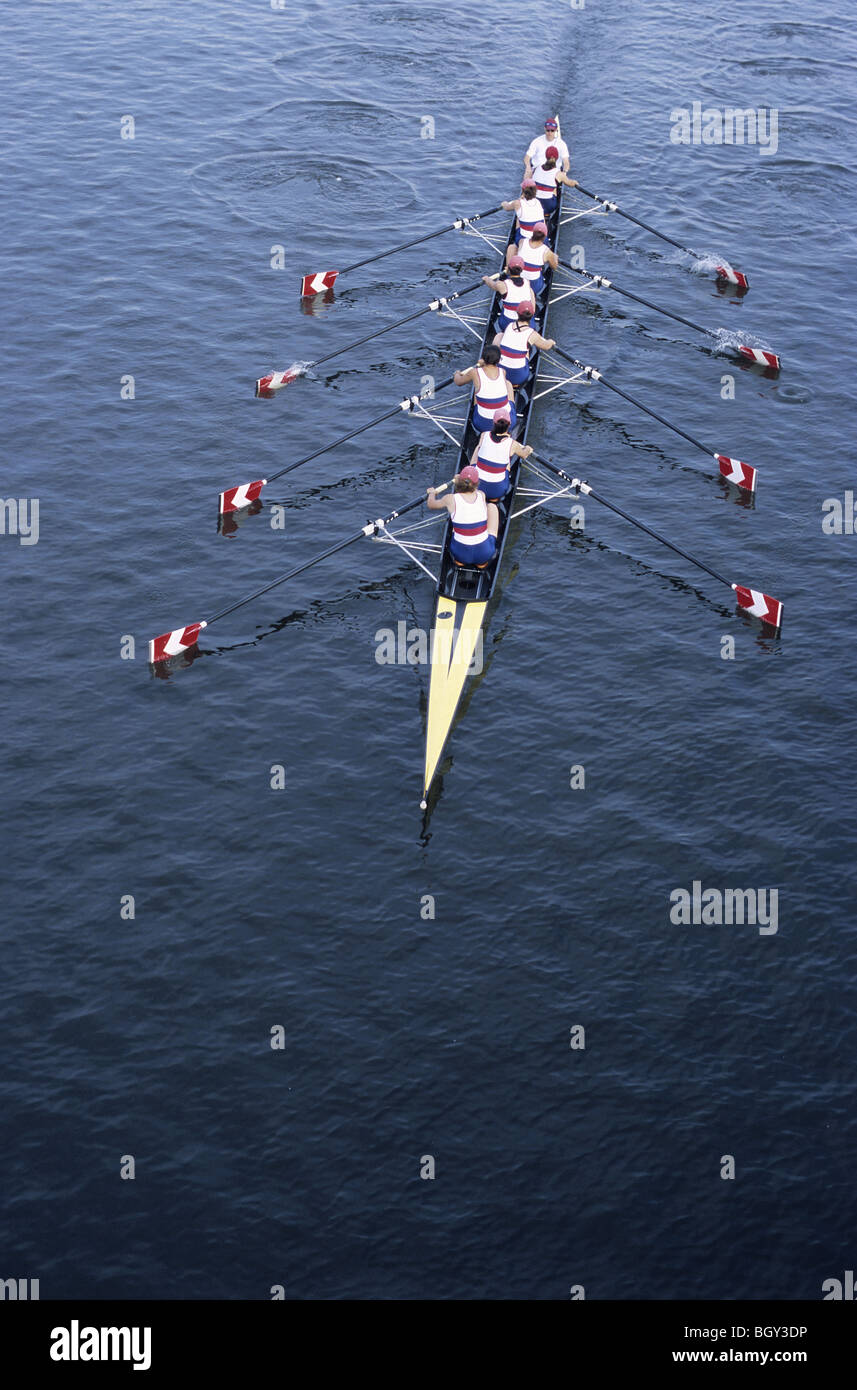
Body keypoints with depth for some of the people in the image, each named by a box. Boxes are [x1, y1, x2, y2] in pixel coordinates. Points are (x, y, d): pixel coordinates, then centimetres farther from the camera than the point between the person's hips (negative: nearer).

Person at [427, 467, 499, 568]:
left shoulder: (451, 500, -9)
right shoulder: (482, 496, -6)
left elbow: (431, 505, 13)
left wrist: (431, 493, 35)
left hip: (460, 555, 0)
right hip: (484, 555, 0)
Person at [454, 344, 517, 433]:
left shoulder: (475, 373, -13)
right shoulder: (503, 372, -8)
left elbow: (459, 382, 9)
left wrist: (456, 374, 32)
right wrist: (483, 364, 35)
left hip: (484, 425, -1)